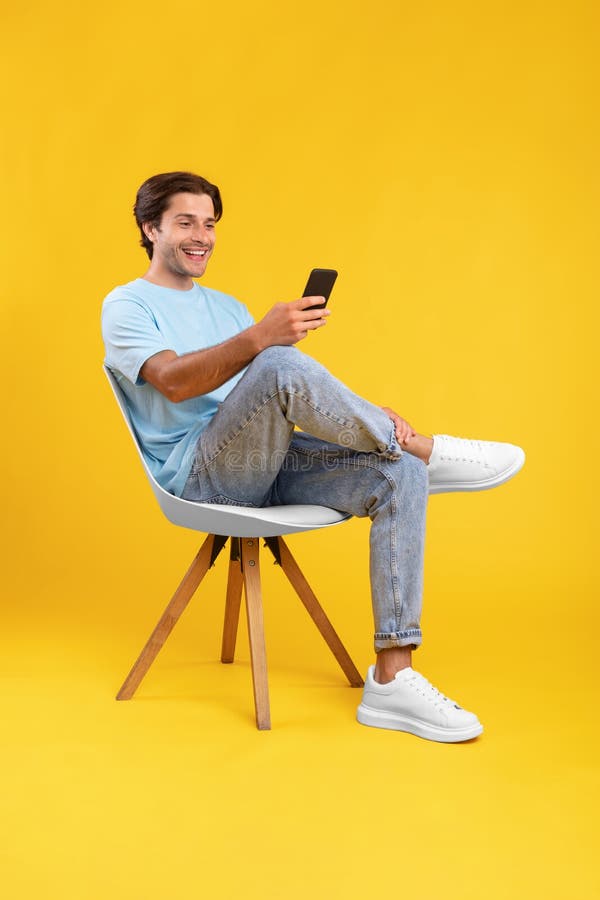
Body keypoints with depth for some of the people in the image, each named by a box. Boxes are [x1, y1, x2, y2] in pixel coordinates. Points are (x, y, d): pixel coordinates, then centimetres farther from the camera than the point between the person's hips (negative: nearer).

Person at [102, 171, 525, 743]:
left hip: (268, 467, 6)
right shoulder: (127, 305, 5)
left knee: (399, 475, -19)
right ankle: (426, 449, -16)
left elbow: (294, 397, 16)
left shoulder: (225, 306, 25)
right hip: (196, 472, -6)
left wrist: (366, 419, -3)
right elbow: (173, 381, -17)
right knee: (281, 364, -34)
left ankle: (391, 680, -25)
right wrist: (260, 337, -32)